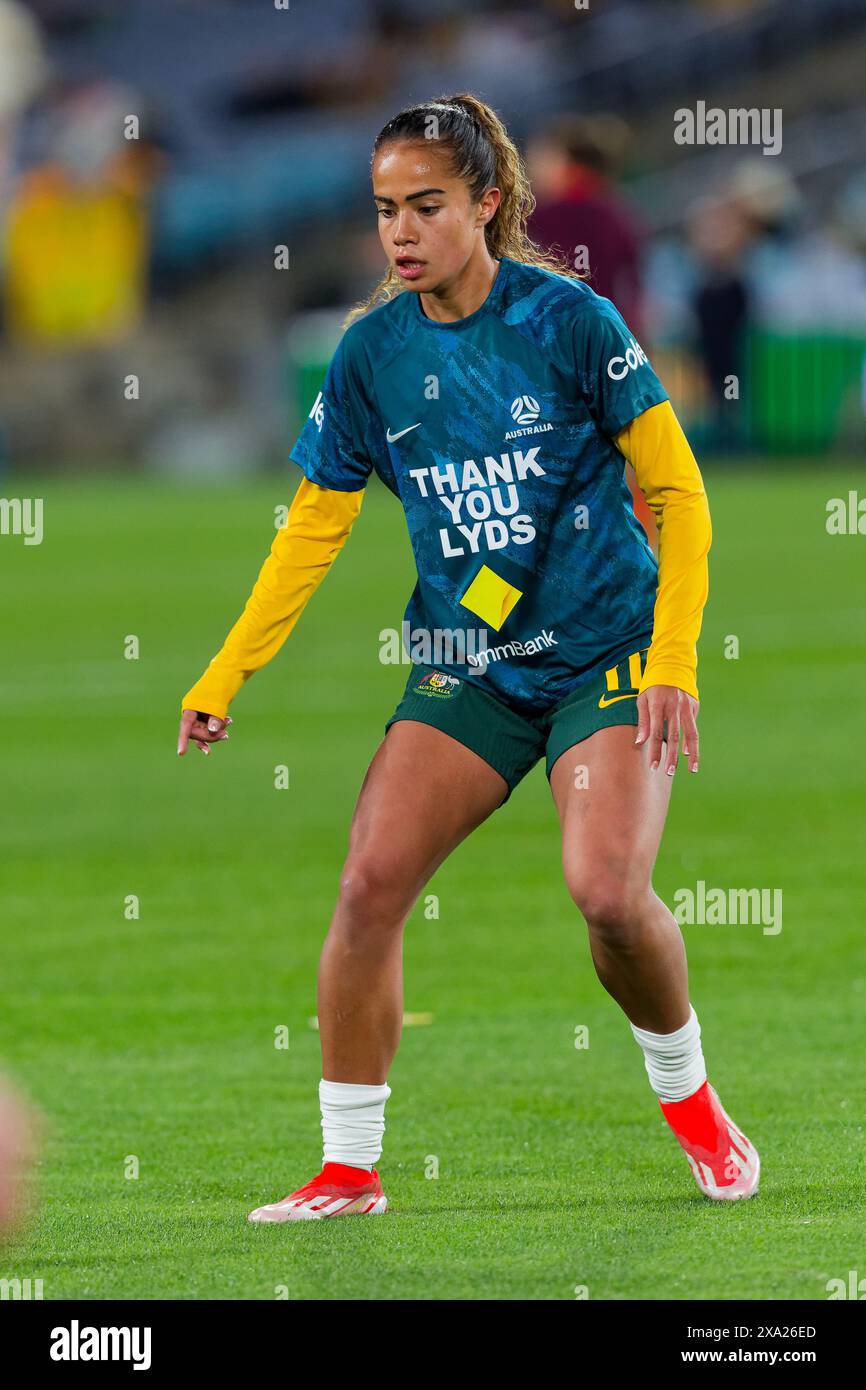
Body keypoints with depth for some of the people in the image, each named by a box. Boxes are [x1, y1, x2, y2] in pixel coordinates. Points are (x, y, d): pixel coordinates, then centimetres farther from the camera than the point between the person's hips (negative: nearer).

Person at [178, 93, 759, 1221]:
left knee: (608, 888, -23)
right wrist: (224, 676, 6)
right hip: (466, 668, 4)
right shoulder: (372, 352, 0)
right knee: (370, 879, -13)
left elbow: (678, 492, -7)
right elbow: (314, 526, 10)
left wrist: (673, 657, -16)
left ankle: (687, 1095, 7)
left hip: (607, 654, -4)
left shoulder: (570, 319, -11)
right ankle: (348, 1169, -1)